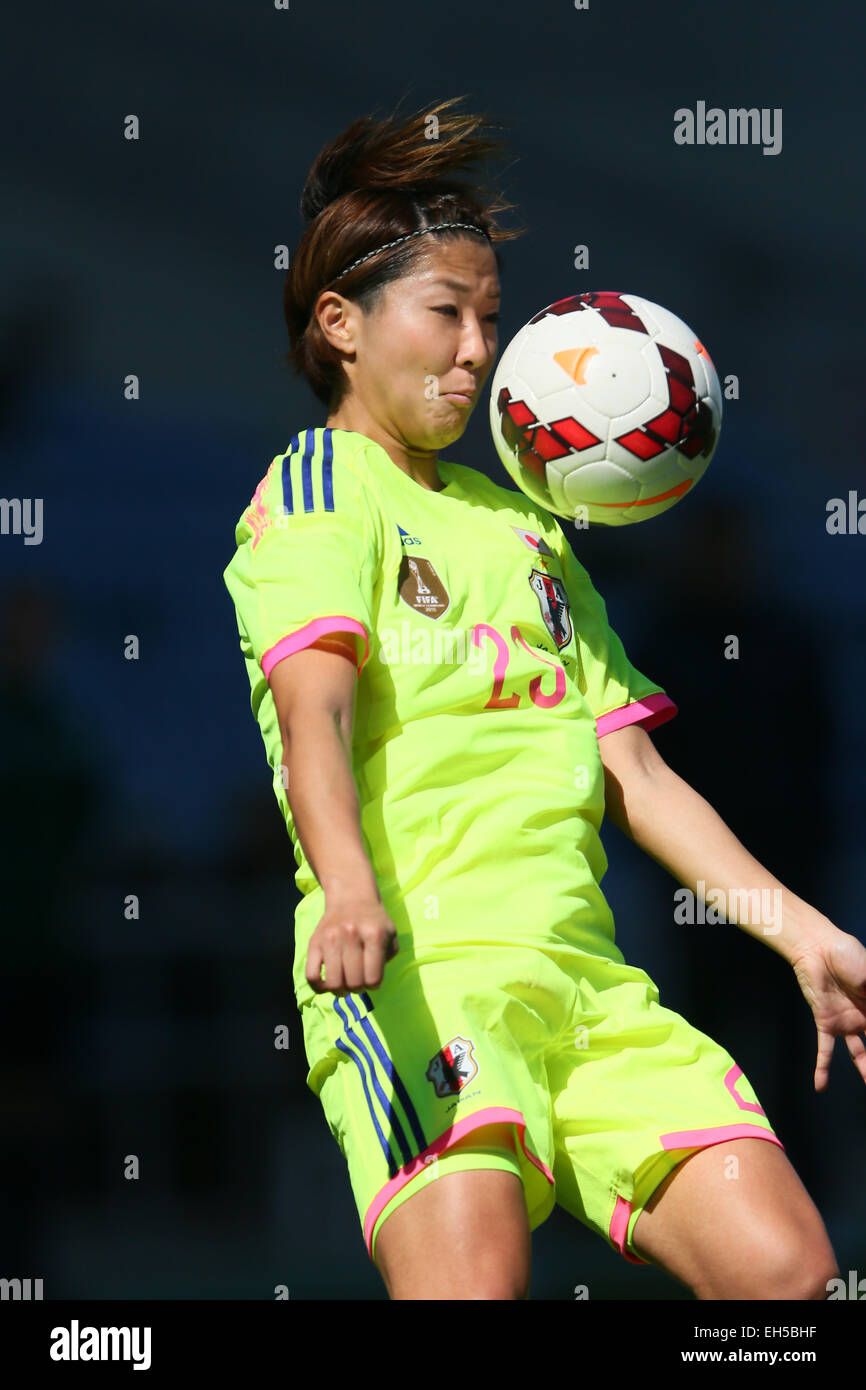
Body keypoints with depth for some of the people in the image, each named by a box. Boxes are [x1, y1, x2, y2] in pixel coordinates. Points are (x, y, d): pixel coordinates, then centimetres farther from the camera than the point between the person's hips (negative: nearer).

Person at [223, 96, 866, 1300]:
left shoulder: (525, 527, 29)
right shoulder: (314, 486, 6)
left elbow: (631, 769, 25)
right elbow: (315, 706, -12)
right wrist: (349, 889, -32)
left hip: (584, 972, 7)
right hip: (416, 962, -7)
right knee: (474, 1272, -31)